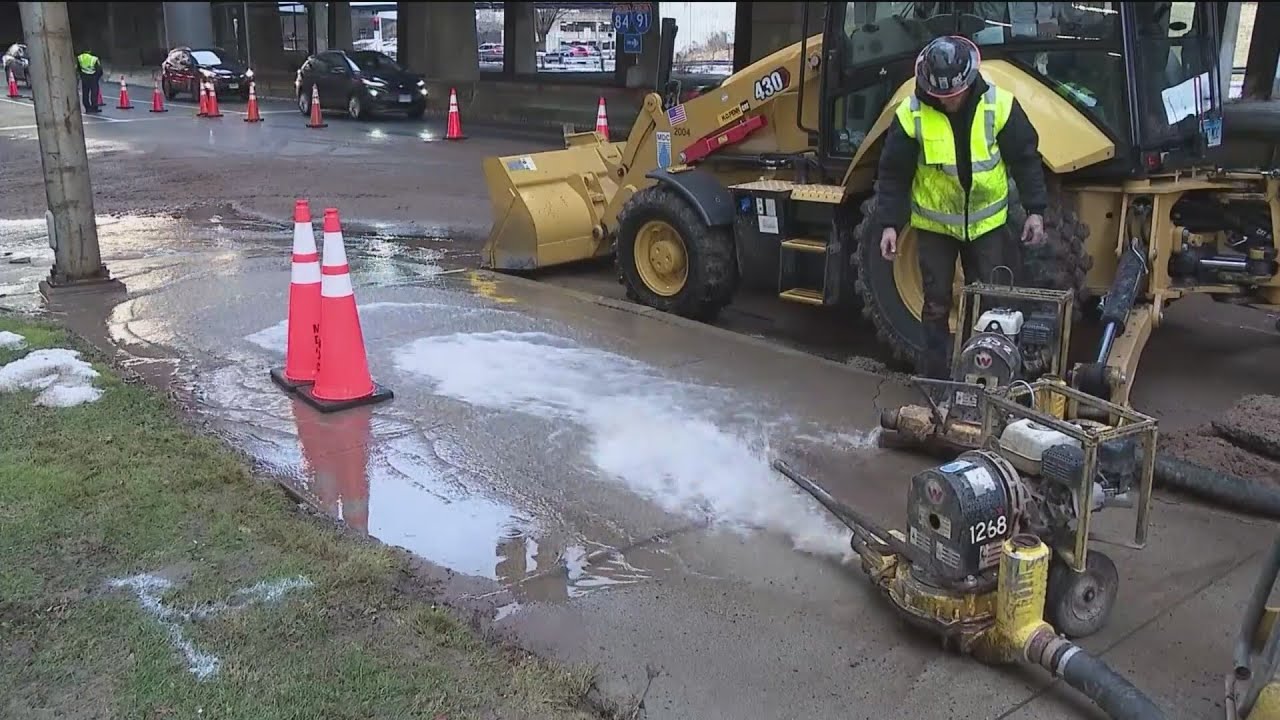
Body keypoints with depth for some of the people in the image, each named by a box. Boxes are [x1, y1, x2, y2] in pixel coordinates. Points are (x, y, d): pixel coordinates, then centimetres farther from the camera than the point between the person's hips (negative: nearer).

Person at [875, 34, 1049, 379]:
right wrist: (889, 224, -11)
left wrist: (1035, 210, -6)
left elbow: (1025, 160, -3)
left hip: (986, 222, 1)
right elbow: (893, 174, -7)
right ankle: (935, 376, 17)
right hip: (934, 224, -1)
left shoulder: (999, 105, -14)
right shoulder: (911, 114, -15)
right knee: (936, 303, 5)